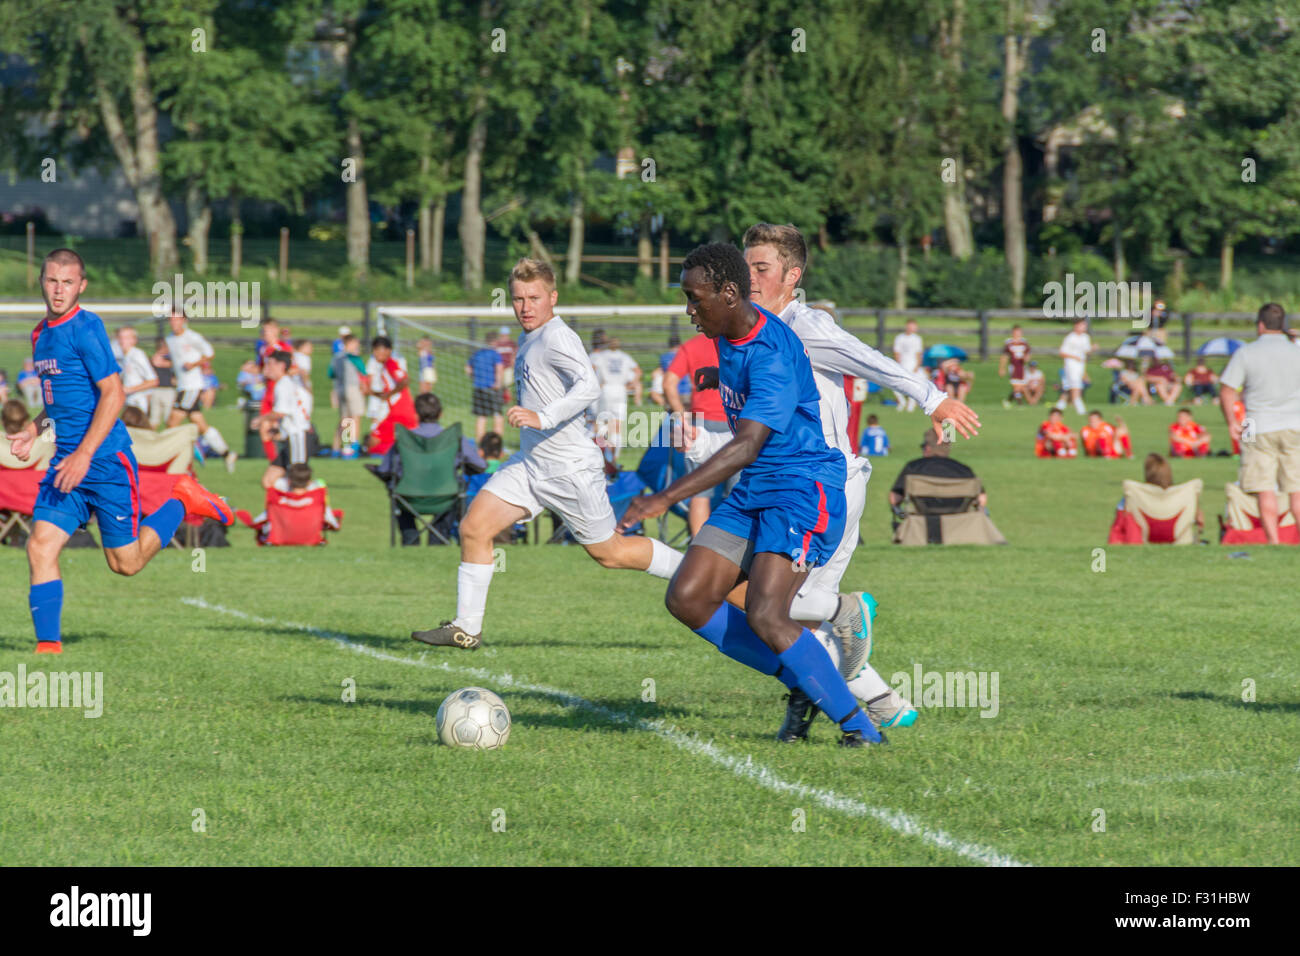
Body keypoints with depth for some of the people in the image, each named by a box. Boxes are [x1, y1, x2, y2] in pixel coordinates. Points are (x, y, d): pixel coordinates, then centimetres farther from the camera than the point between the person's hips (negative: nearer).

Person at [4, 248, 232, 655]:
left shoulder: (86, 328, -13)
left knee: (126, 563, 2)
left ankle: (183, 501, 24)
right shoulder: (41, 334, 13)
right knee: (40, 545, -9)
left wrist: (84, 455, -21)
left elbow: (113, 395, -17)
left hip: (105, 461, -7)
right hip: (66, 461, 7)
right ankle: (48, 644, -5)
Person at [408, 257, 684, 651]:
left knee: (609, 553, 3)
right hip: (529, 463, 9)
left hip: (571, 467, -9)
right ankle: (466, 629, 0)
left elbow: (588, 386, -31)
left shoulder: (558, 338, -16)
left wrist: (542, 418, -38)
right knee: (474, 527, -5)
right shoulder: (530, 340, 13)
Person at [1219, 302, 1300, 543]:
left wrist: (1232, 423, 6)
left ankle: (1273, 541, -6)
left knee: (1265, 491, -2)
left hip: (1260, 428, -2)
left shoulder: (1245, 353, -4)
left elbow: (1227, 391, -6)